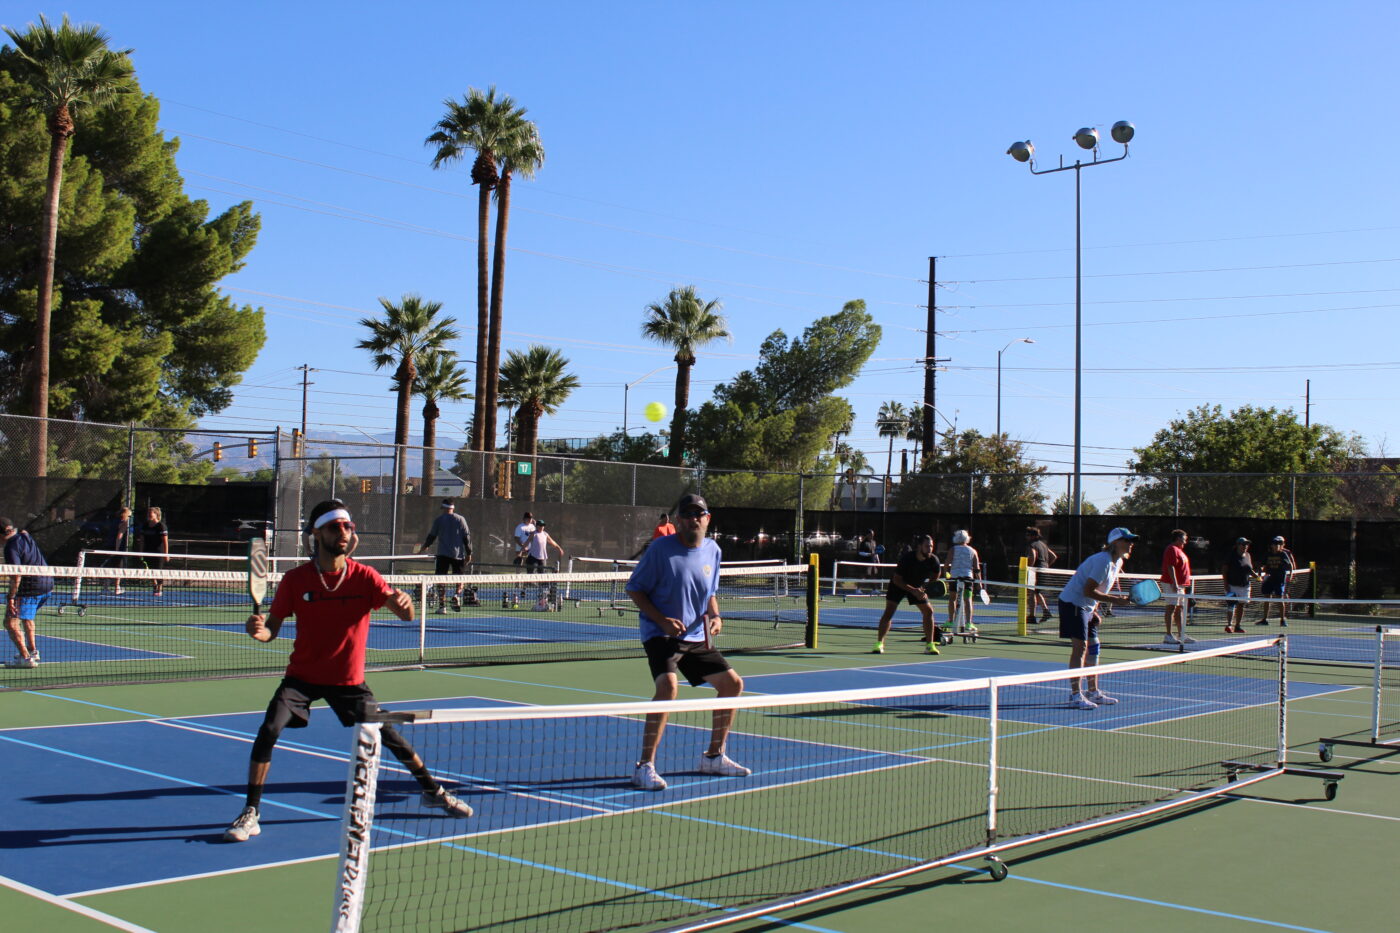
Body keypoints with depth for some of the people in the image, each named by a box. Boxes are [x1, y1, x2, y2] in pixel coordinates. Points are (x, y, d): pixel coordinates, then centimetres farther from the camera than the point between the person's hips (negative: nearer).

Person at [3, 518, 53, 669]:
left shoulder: (12, 547, -16)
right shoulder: (26, 537, 10)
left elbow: (17, 575, -22)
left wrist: (11, 597, -21)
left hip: (30, 588, -10)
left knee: (11, 622, -11)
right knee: (26, 617, 32)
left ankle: (26, 657, -19)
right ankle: (33, 650, 42)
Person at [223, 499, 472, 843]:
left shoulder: (364, 576, -9)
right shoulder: (295, 579, -10)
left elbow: (407, 616, -12)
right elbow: (272, 629, -5)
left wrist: (404, 602, -36)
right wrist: (258, 630, -29)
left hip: (349, 681, 1)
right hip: (303, 676, -1)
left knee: (390, 736, 4)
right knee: (268, 731, -20)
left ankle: (432, 791, 27)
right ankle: (250, 813, -6)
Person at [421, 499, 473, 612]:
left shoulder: (438, 520, 2)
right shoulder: (460, 519, 3)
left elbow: (432, 535, 9)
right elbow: (467, 537, 1)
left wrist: (425, 546, 27)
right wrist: (469, 553, 7)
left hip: (443, 554, -1)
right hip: (458, 554, 1)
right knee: (459, 578, 12)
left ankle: (442, 604, -3)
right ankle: (456, 596, -14)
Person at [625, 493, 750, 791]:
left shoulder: (713, 551, 7)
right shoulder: (661, 548, -11)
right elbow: (634, 589, -7)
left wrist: (715, 616, -2)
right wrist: (662, 620, -19)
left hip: (697, 637, 7)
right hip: (661, 635, -7)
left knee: (733, 683, 8)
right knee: (668, 685, -30)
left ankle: (713, 756, 26)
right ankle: (645, 767, -22)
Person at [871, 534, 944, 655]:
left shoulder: (934, 560, -20)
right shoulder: (907, 558, -31)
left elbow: (935, 577, 2)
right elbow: (896, 580, -23)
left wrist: (924, 589, -11)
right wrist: (913, 591, -30)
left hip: (918, 587, 4)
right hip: (899, 585, -4)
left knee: (928, 611, -8)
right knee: (888, 612, -13)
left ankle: (930, 645, 1)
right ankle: (879, 644, -7)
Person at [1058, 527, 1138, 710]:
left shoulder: (1117, 562, 9)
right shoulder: (1102, 561, -22)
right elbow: (1088, 591, -25)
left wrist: (1094, 610, 11)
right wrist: (1114, 599, -26)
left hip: (1087, 606, 10)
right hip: (1072, 603, -10)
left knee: (1093, 646, 12)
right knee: (1080, 646, -13)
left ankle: (1093, 693, 20)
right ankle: (1075, 696, -13)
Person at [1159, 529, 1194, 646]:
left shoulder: (1179, 550, 21)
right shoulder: (1172, 549, -12)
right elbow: (1170, 567, -20)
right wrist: (1174, 583, -26)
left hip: (1180, 584, 11)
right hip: (1172, 584, -11)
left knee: (1180, 609, 12)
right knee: (1172, 607, -12)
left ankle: (1181, 635, 18)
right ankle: (1168, 636, -14)